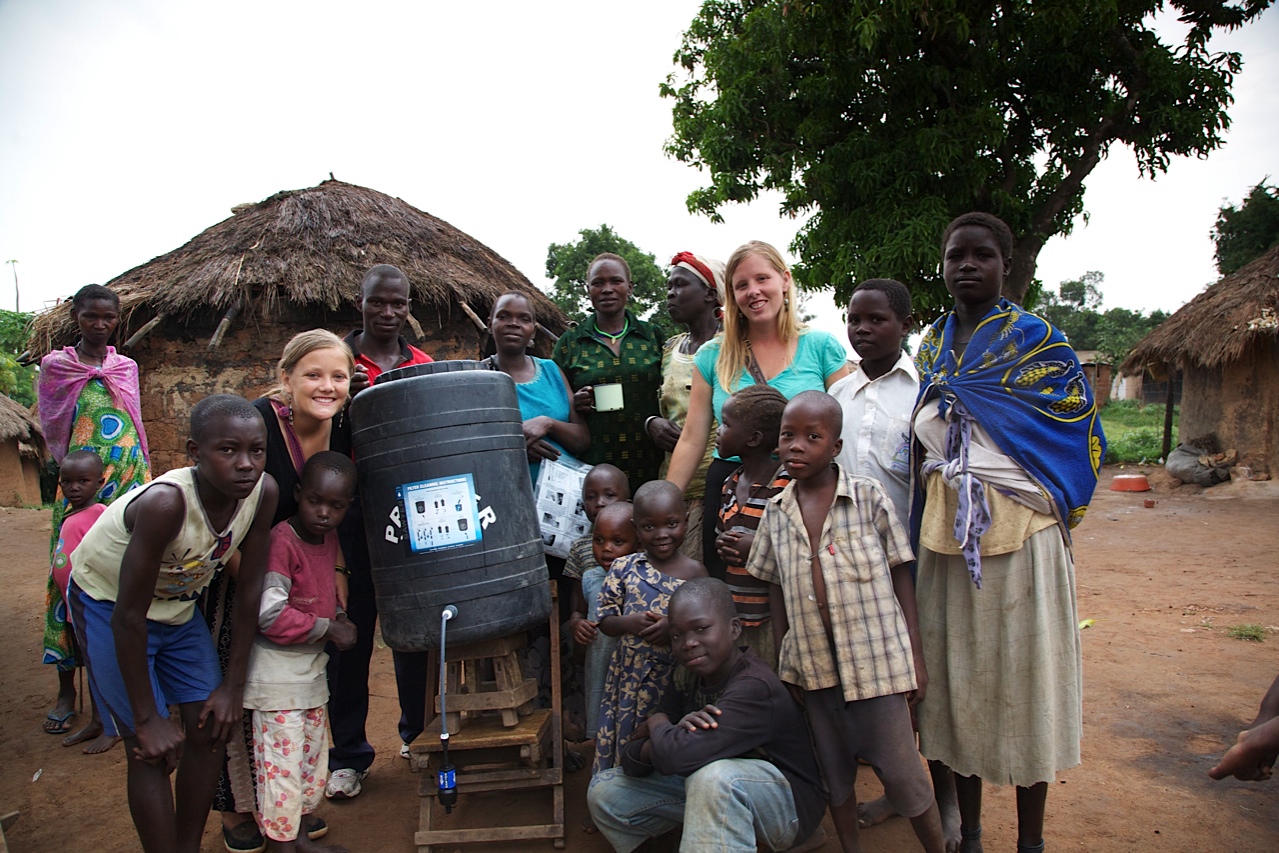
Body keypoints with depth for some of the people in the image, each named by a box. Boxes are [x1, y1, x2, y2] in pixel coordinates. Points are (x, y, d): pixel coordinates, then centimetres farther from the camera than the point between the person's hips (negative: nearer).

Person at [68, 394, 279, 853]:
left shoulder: (263, 492, -22)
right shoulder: (165, 503, -37)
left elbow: (248, 589, -11)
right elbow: (129, 617, -29)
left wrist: (233, 686, -7)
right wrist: (147, 718, -20)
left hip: (178, 601, 5)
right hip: (108, 602, -5)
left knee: (210, 726, 3)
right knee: (153, 750, -7)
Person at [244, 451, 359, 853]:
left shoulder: (329, 538, 5)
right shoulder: (281, 541, -22)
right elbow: (270, 615, -26)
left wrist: (338, 616, 2)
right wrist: (329, 628, -18)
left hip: (312, 667, 9)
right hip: (277, 670, -9)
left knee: (312, 756, 19)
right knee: (282, 762, -1)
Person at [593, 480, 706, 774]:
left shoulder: (694, 572, -6)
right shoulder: (623, 568, -1)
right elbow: (605, 621, 3)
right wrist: (629, 623, -17)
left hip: (674, 678, -2)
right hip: (630, 675, 2)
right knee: (627, 741, 12)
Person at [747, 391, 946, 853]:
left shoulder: (867, 497, -5)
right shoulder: (776, 513, 3)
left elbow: (901, 575, -2)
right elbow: (777, 591, 10)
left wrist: (915, 657, -3)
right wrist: (783, 661, 9)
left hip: (876, 658, -3)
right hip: (813, 665, 3)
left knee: (901, 771, 6)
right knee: (834, 772, 16)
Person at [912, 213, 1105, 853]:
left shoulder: (1035, 339, -2)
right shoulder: (930, 348, 11)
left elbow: (1082, 431, -3)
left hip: (1020, 531, -4)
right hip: (944, 534, 4)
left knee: (1023, 676, 4)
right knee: (956, 674, 9)